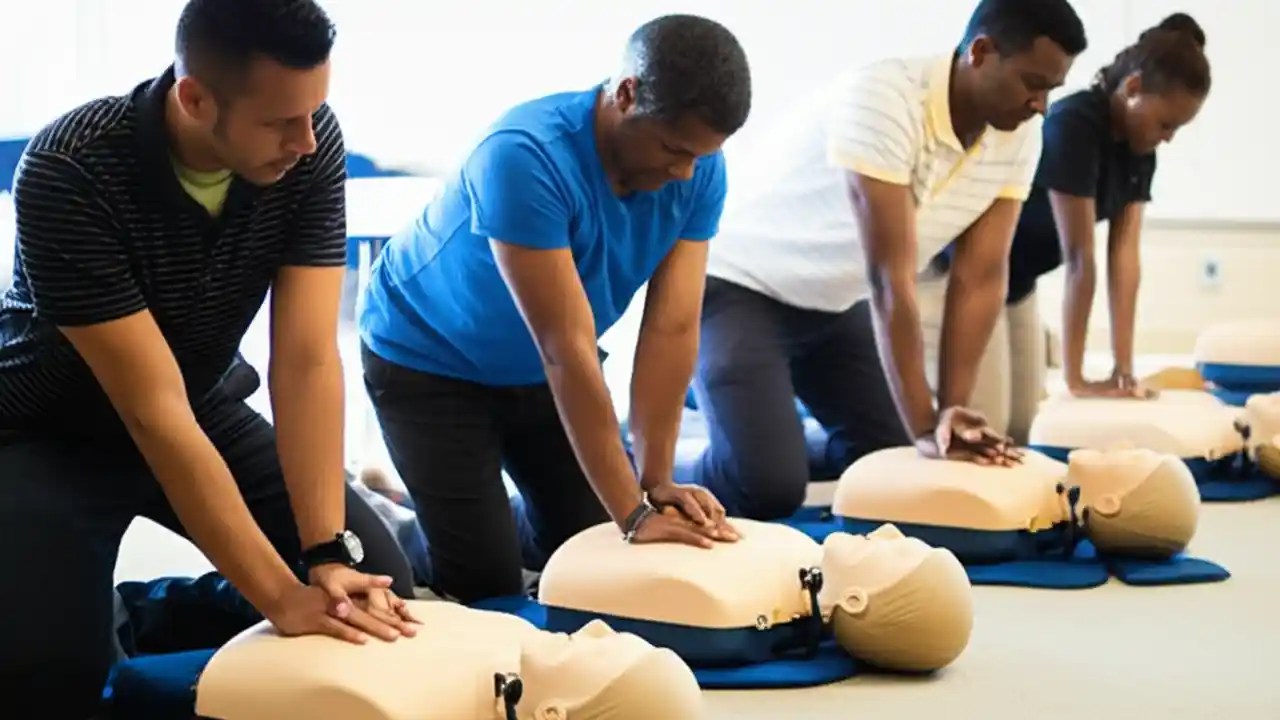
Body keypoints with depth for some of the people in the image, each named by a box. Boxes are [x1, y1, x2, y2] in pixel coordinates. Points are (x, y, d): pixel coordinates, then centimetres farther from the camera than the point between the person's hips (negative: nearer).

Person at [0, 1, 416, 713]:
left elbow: (308, 361, -21)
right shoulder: (71, 173, -33)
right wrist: (284, 595, -36)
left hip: (201, 408, 5)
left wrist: (331, 552, -31)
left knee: (378, 581, -6)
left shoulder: (312, 144, -21)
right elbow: (154, 413, -34)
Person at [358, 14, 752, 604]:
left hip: (536, 370, 6)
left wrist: (657, 482, -23)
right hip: (428, 359, -6)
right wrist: (633, 512, -35)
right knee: (485, 586, -8)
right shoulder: (526, 157, -36)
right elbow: (567, 345, -36)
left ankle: (486, 525, 32)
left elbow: (673, 326, -19)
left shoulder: (699, 170, -18)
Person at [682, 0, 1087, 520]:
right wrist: (925, 427, -32)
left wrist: (950, 410, -18)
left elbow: (980, 278, -9)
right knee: (767, 484, -22)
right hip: (742, 287, -8)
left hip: (838, 302, 8)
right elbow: (891, 276, -32)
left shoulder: (1019, 136, -10)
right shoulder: (885, 98, -32)